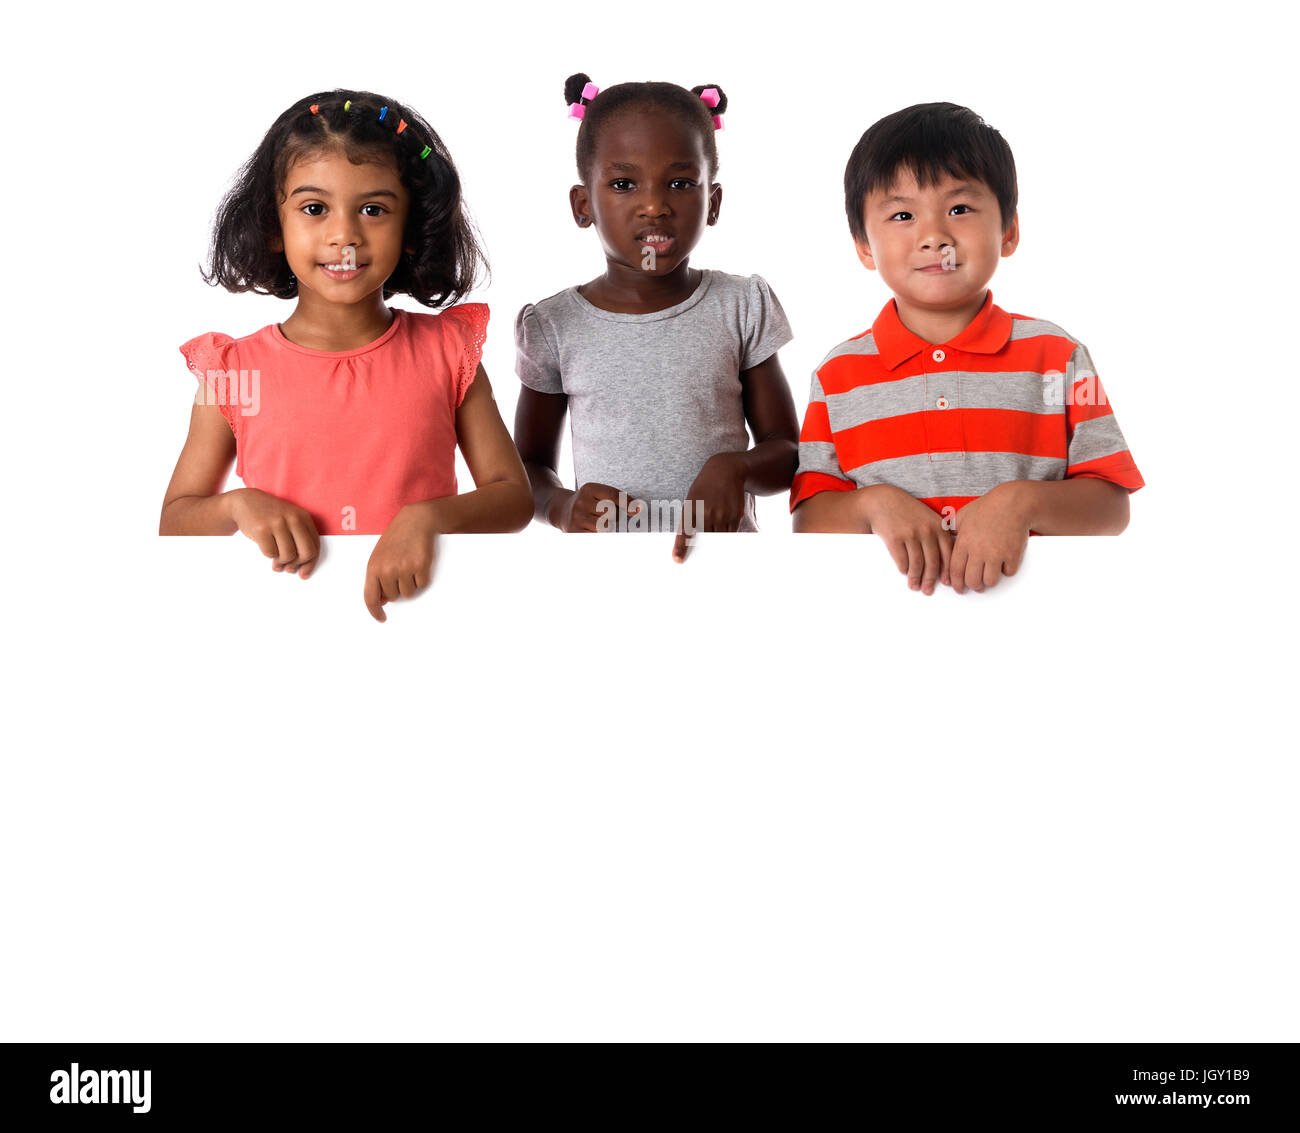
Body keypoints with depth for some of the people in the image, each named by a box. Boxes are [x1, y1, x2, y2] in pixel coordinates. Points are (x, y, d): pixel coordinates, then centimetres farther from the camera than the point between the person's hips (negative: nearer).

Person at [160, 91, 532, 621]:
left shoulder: (447, 352, 5)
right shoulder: (234, 369, 3)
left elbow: (514, 496, 5)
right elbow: (174, 522, 11)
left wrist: (429, 517, -13)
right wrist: (237, 505, -9)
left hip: (419, 612, 0)